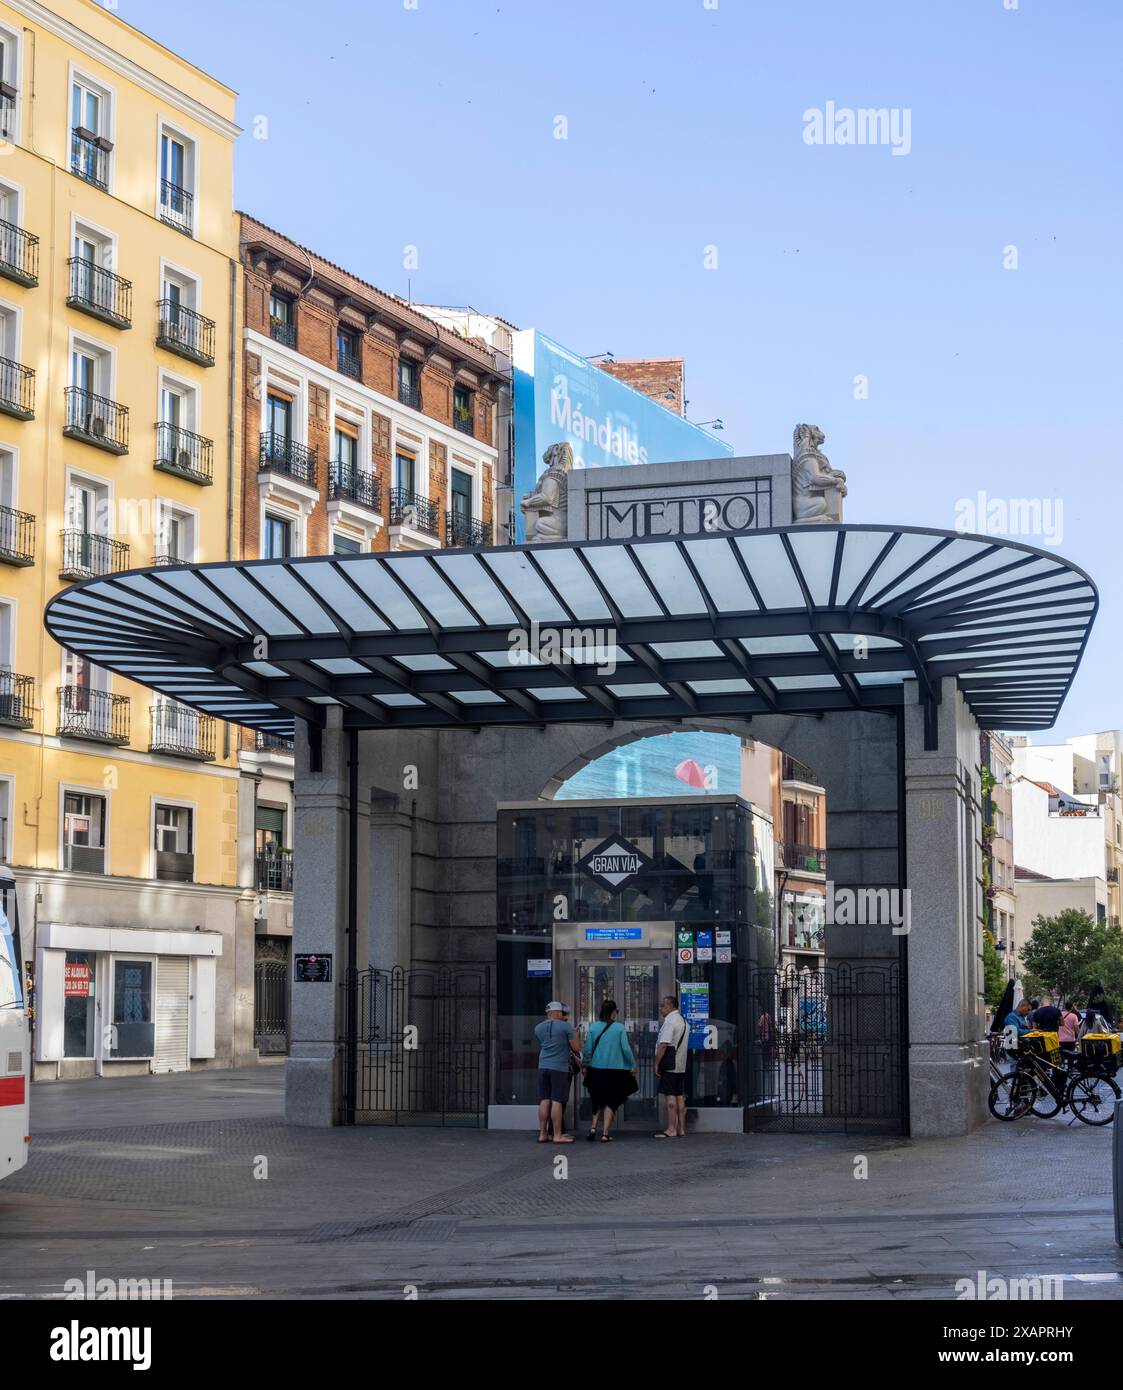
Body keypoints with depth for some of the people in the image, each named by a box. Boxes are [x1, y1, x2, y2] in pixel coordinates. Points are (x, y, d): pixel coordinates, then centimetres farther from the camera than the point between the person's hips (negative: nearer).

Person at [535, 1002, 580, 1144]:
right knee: (557, 1101, -5)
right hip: (559, 1068, -5)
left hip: (543, 1067, 5)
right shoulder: (566, 1027, -4)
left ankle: (542, 1134, 11)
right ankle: (558, 1135, -5)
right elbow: (576, 1048, -4)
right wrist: (575, 1036, 15)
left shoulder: (538, 1028, 12)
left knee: (544, 1101, 9)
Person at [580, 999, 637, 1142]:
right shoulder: (619, 1028, -8)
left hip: (596, 1069, 2)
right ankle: (605, 1133, 4)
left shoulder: (593, 1027, -3)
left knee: (597, 1100, 20)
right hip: (616, 1070, -2)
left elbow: (587, 1050, -1)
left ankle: (593, 1127, 5)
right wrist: (633, 1066, 5)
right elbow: (626, 1049, -8)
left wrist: (585, 1066, 13)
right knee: (611, 1102, 9)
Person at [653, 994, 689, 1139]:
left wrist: (656, 1063, -14)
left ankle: (671, 1130, -8)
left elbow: (663, 1045, -20)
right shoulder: (683, 1021, 17)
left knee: (670, 1096, -7)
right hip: (681, 1066, 9)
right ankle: (681, 1130, 13)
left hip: (669, 1065, -9)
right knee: (679, 1096, 11)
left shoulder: (669, 1022, -13)